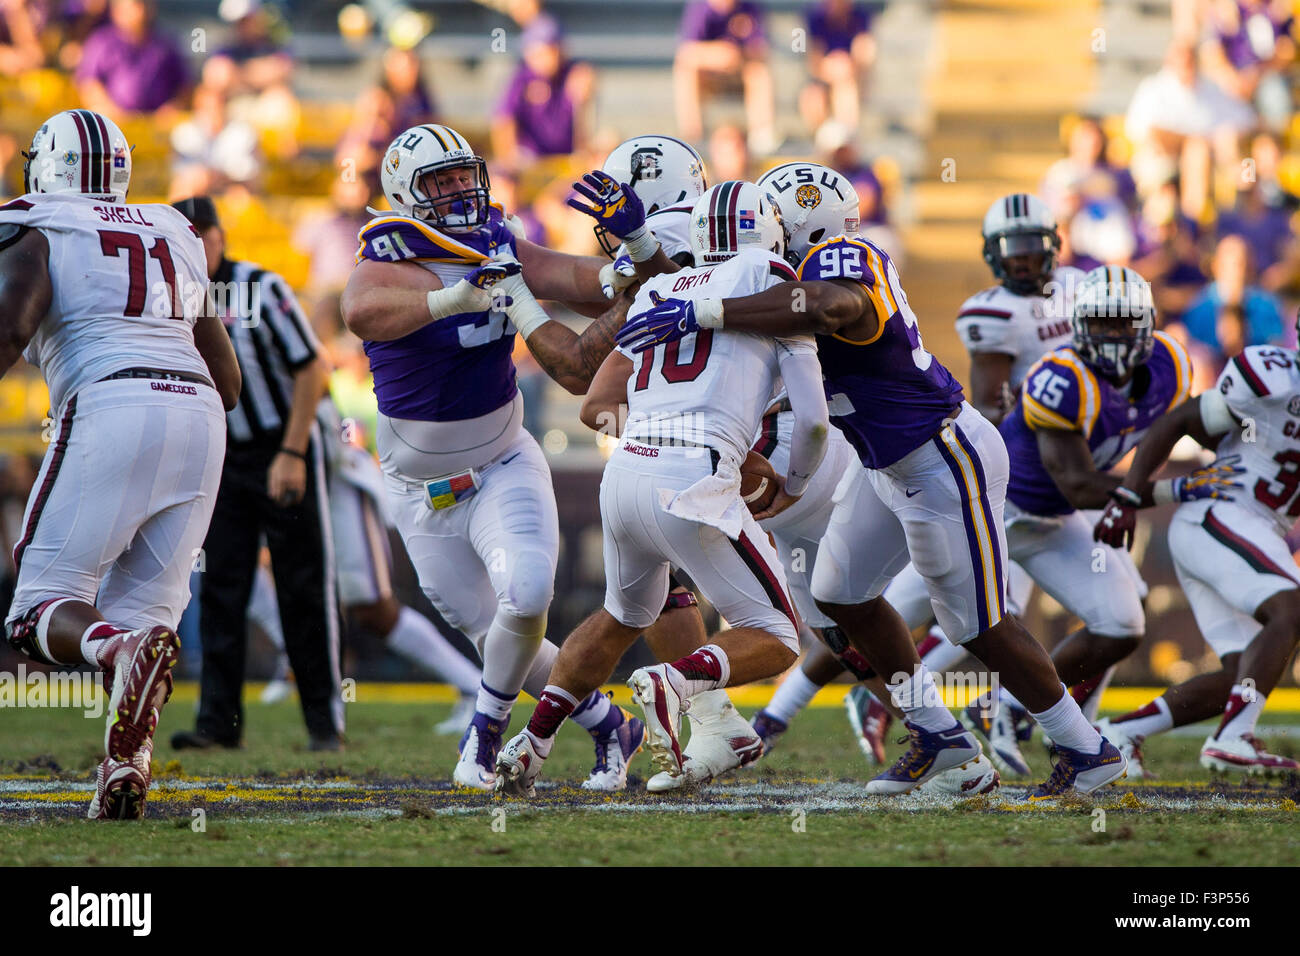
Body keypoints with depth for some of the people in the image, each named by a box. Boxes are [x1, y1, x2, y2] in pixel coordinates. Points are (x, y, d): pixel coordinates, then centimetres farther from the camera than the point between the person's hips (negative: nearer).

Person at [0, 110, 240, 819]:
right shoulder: (173, 241, 27)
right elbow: (229, 382, 28)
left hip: (111, 411, -5)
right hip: (198, 417, 5)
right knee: (143, 608, 7)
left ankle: (122, 651, -37)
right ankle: (129, 764, -17)